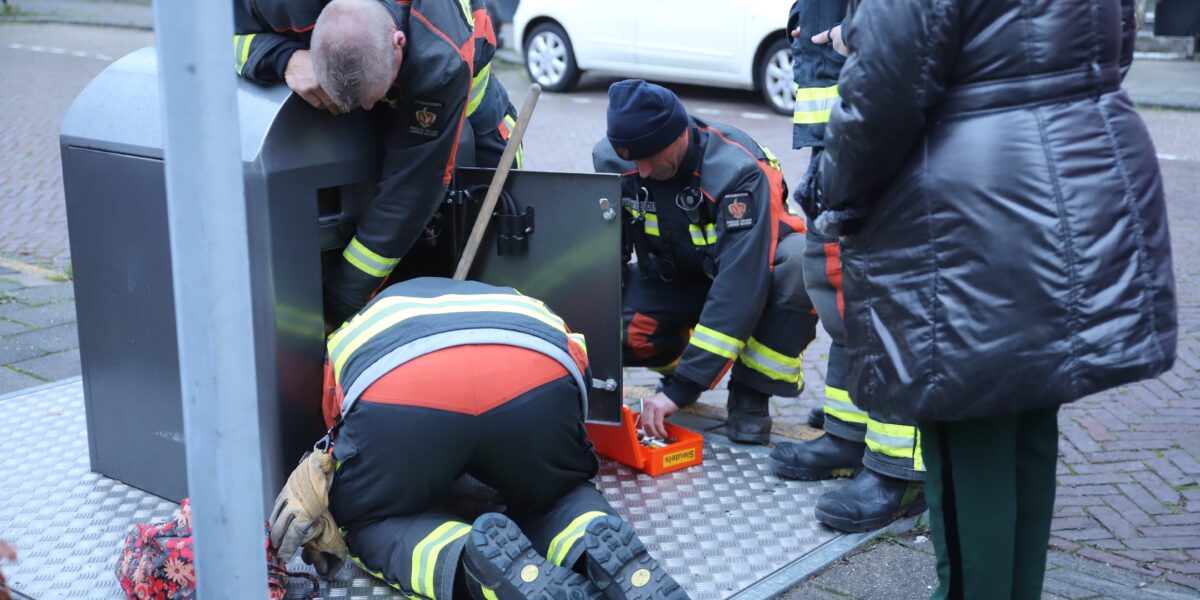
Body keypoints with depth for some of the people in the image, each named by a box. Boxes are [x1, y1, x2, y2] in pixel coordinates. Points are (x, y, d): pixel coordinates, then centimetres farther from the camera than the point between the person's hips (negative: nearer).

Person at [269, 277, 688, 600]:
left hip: (394, 387, -2)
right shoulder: (516, 302, 48)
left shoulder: (356, 331, 46)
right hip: (537, 372, 2)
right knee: (554, 498, 30)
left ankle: (476, 561, -11)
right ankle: (602, 549, -6)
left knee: (374, 525, 22)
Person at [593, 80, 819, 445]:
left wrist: (681, 389, -43)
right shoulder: (612, 160, -18)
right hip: (673, 279, 3)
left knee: (801, 261, -38)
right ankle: (678, 359, 7)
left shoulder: (739, 172, -34)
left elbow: (739, 287, -40)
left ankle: (751, 392, -18)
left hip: (755, 268, -3)